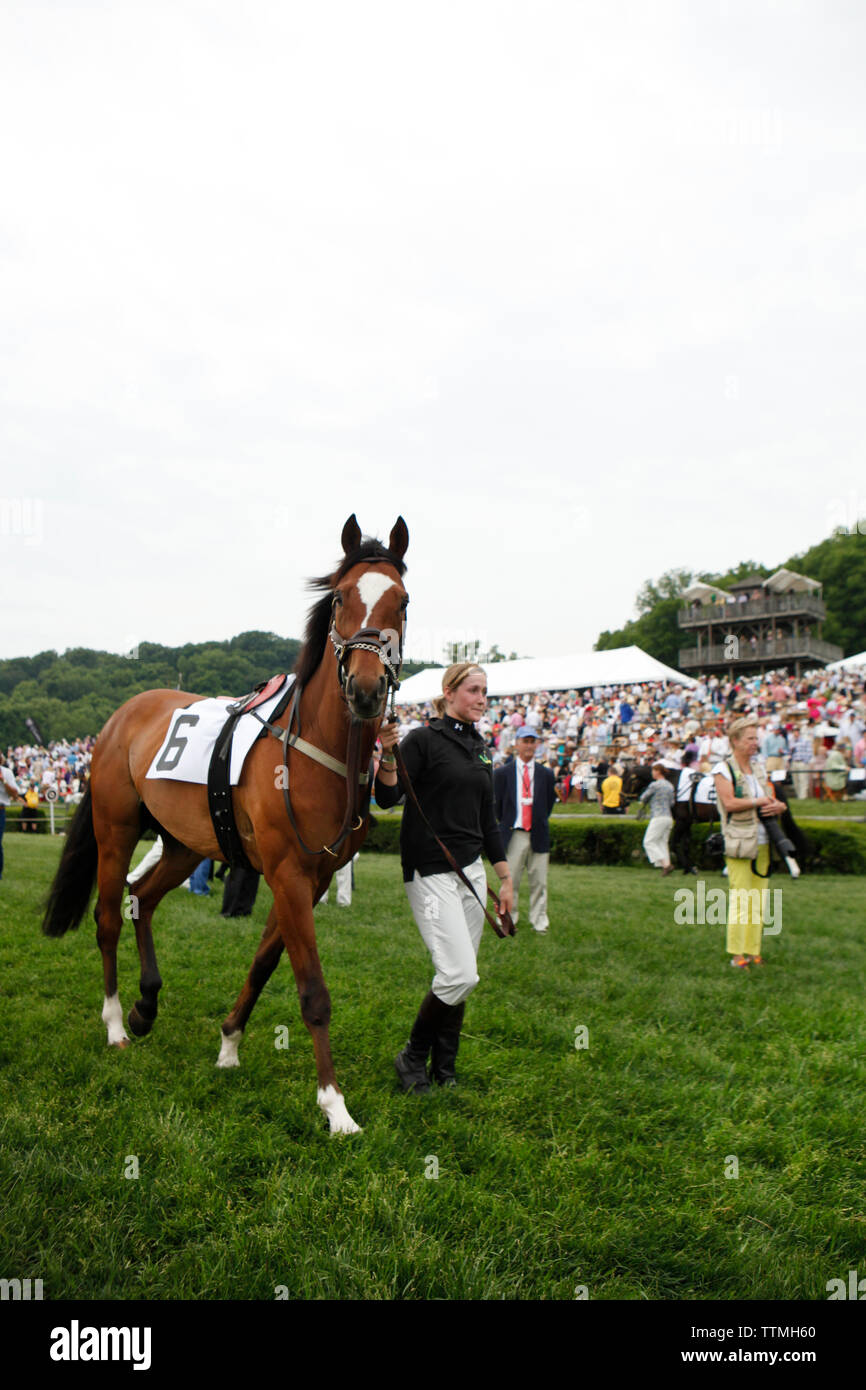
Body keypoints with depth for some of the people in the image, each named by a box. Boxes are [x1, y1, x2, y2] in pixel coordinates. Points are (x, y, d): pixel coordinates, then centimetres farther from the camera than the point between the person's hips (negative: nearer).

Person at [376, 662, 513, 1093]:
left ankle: (444, 1069, 21)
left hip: (471, 871, 7)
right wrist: (388, 753, -32)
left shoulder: (480, 749, 14)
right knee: (460, 974, -13)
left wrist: (506, 878, 16)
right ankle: (412, 1057, 7)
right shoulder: (423, 741, -8)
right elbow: (387, 798, -16)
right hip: (430, 874, -7)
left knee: (460, 978, 8)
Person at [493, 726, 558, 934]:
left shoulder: (546, 774, 8)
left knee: (539, 881, 3)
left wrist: (540, 822, 9)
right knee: (510, 881, 2)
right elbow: (497, 804, 8)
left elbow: (550, 802, 14)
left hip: (538, 835, 1)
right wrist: (506, 824, 5)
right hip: (513, 835, -1)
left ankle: (539, 921, 13)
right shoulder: (503, 773, 4)